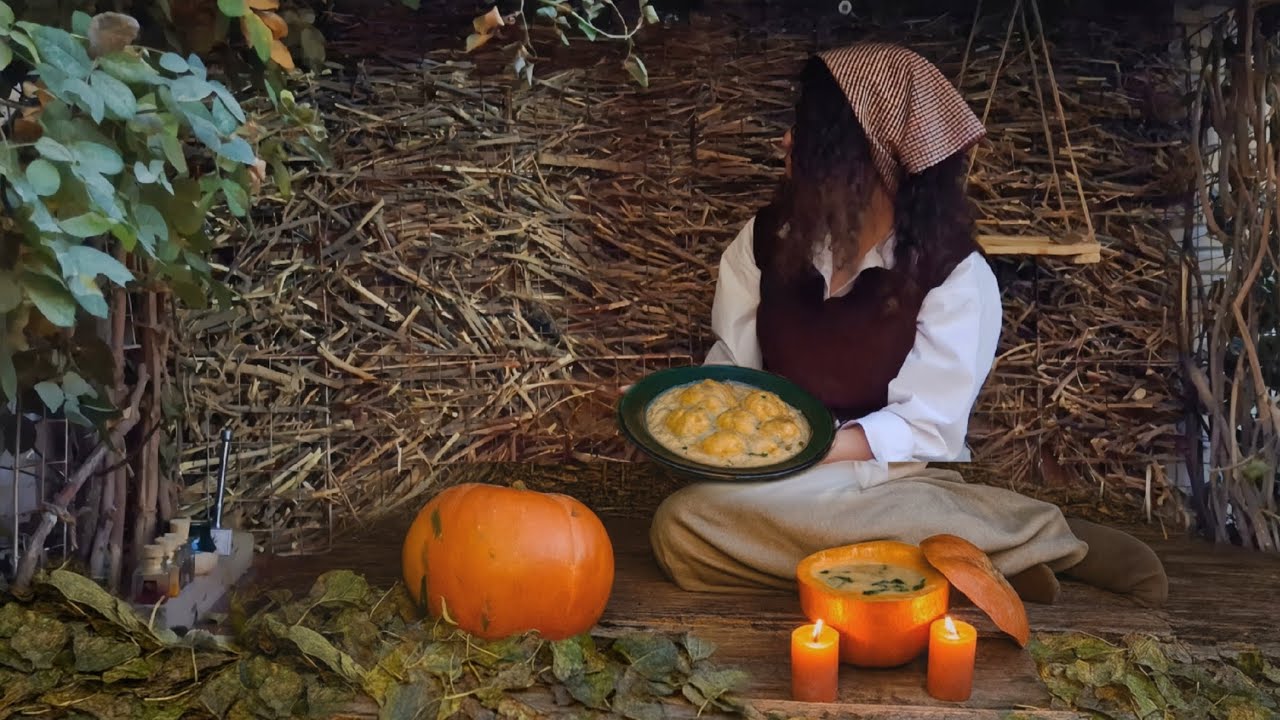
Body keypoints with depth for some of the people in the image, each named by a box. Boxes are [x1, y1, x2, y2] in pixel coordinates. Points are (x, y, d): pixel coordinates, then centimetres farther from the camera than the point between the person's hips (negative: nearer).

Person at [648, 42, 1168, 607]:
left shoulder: (955, 276, -10)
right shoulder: (768, 239, 4)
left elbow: (924, 431, -13)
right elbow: (730, 364, 10)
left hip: (898, 482, -5)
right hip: (785, 489, 5)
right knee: (681, 525, -31)